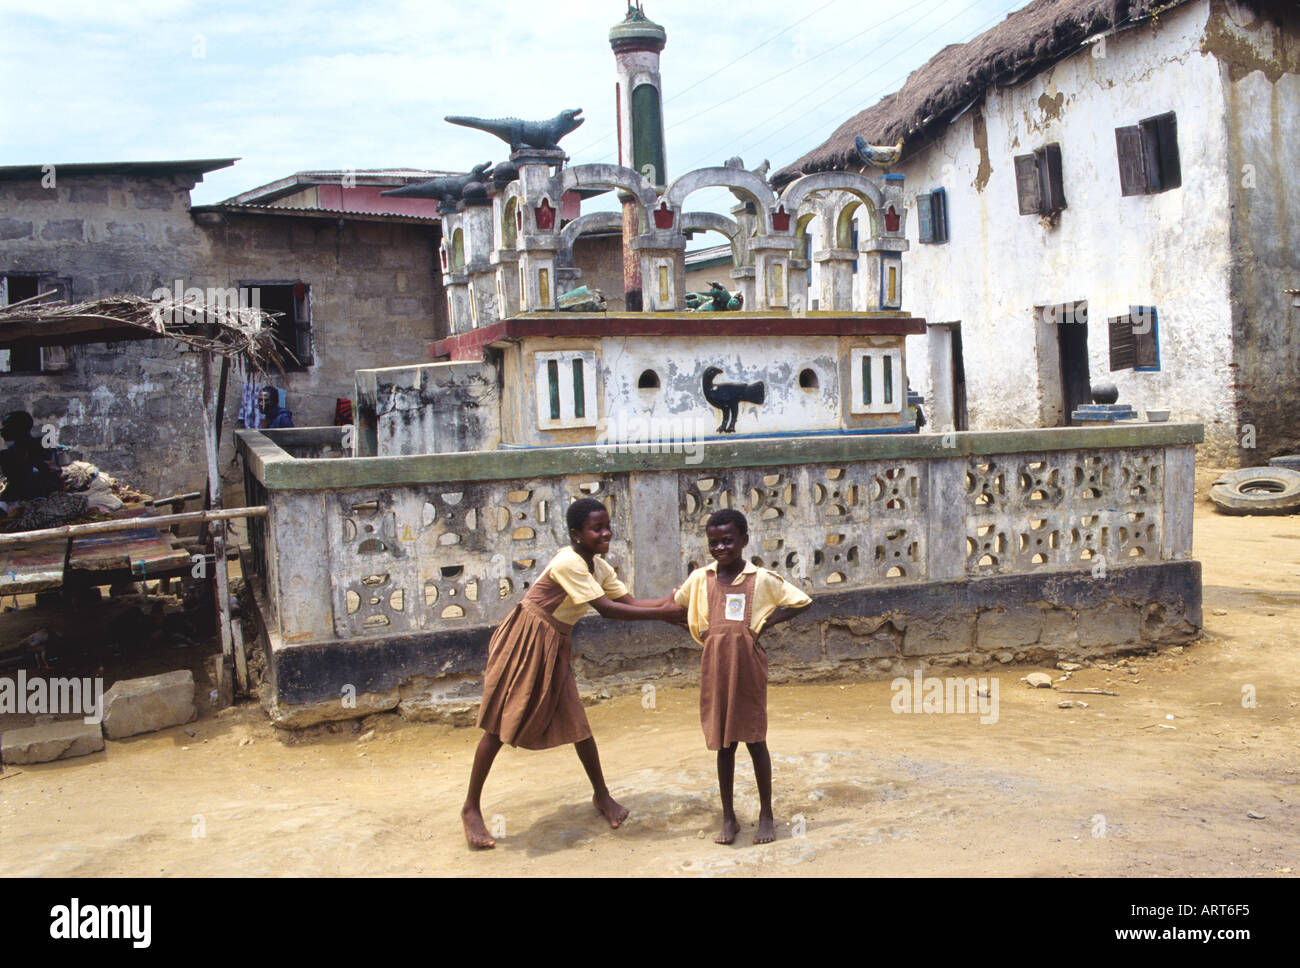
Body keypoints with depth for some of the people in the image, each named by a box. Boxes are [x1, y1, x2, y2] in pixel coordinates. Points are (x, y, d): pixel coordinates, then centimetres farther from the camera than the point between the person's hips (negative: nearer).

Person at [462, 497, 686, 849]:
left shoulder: (600, 567, 3)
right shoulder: (568, 563, -25)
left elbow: (628, 601, -3)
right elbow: (607, 609, -28)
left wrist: (668, 604, -18)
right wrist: (661, 614, -27)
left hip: (555, 647, 8)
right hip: (525, 643, -8)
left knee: (577, 723, 8)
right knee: (499, 725, -2)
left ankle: (601, 794, 25)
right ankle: (471, 808, 10)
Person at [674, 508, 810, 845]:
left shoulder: (762, 578, -4)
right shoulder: (700, 578, 4)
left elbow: (802, 601, 1)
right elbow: (675, 607, 19)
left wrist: (765, 623, -7)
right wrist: (701, 632, 4)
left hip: (749, 667, -2)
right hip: (715, 668, 2)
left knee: (755, 740, 6)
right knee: (724, 743, 9)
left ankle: (766, 816, 19)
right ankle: (728, 818, 20)